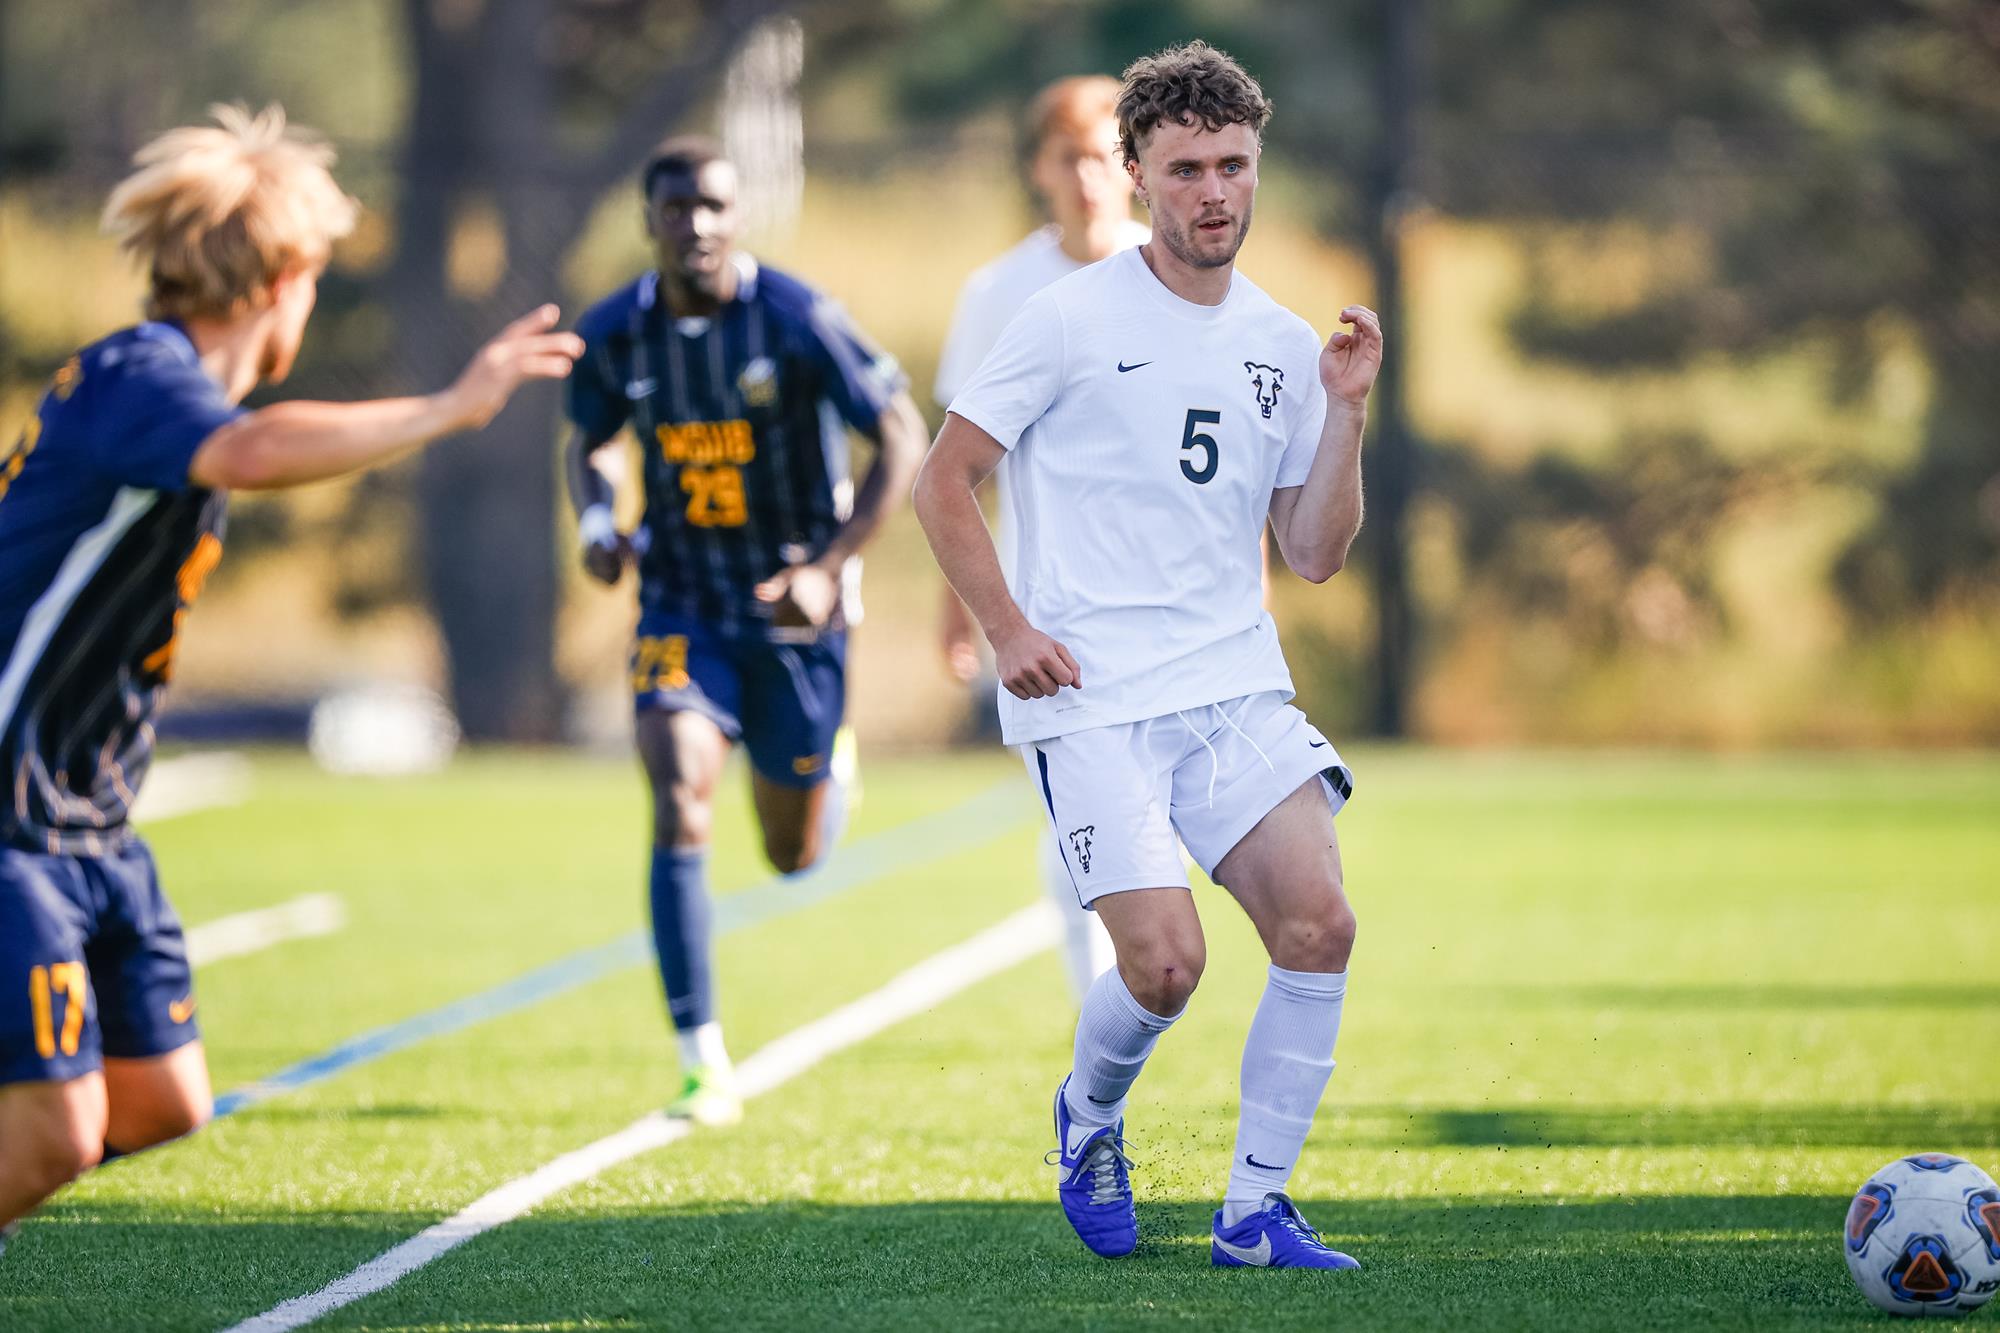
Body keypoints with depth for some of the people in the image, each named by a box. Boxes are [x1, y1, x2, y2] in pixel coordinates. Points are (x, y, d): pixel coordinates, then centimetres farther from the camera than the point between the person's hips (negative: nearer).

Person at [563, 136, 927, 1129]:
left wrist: (827, 569, -21)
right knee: (679, 808, -20)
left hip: (794, 610, -1)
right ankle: (705, 1069, -17)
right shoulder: (614, 335, -6)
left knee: (793, 854, 10)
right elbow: (587, 442, 15)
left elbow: (902, 440, -13)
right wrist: (596, 520, -8)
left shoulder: (795, 320, -18)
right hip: (683, 605, 1)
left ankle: (819, 775, 51)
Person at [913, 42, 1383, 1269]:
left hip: (1237, 687, 5)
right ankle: (1090, 1116, 18)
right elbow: (944, 483, 1)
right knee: (1167, 962, -16)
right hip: (1090, 698, -5)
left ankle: (1256, 1212, 0)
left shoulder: (1285, 346, 11)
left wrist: (1347, 413, -1)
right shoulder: (1074, 319, -4)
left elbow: (1315, 554, 12)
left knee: (1320, 925, -13)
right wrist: (1008, 629, -9)